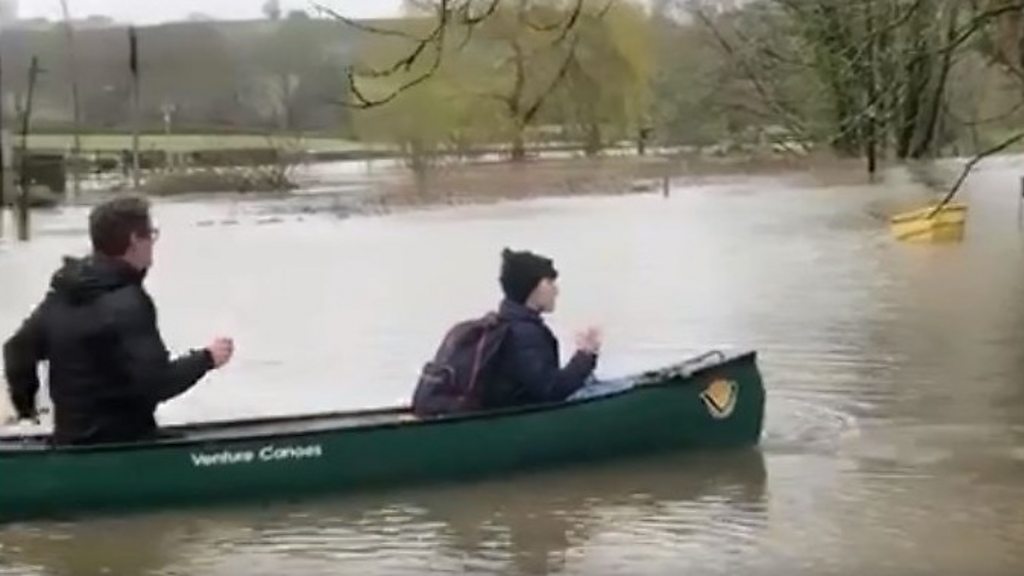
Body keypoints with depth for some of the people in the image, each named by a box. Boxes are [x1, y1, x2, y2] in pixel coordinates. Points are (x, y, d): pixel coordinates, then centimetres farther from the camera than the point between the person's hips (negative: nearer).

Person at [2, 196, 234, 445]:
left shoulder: (62, 295, 7)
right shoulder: (128, 304, -21)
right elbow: (155, 383, -25)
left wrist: (24, 402, 30)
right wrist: (207, 359, -10)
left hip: (71, 439, 9)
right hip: (124, 444, -9)